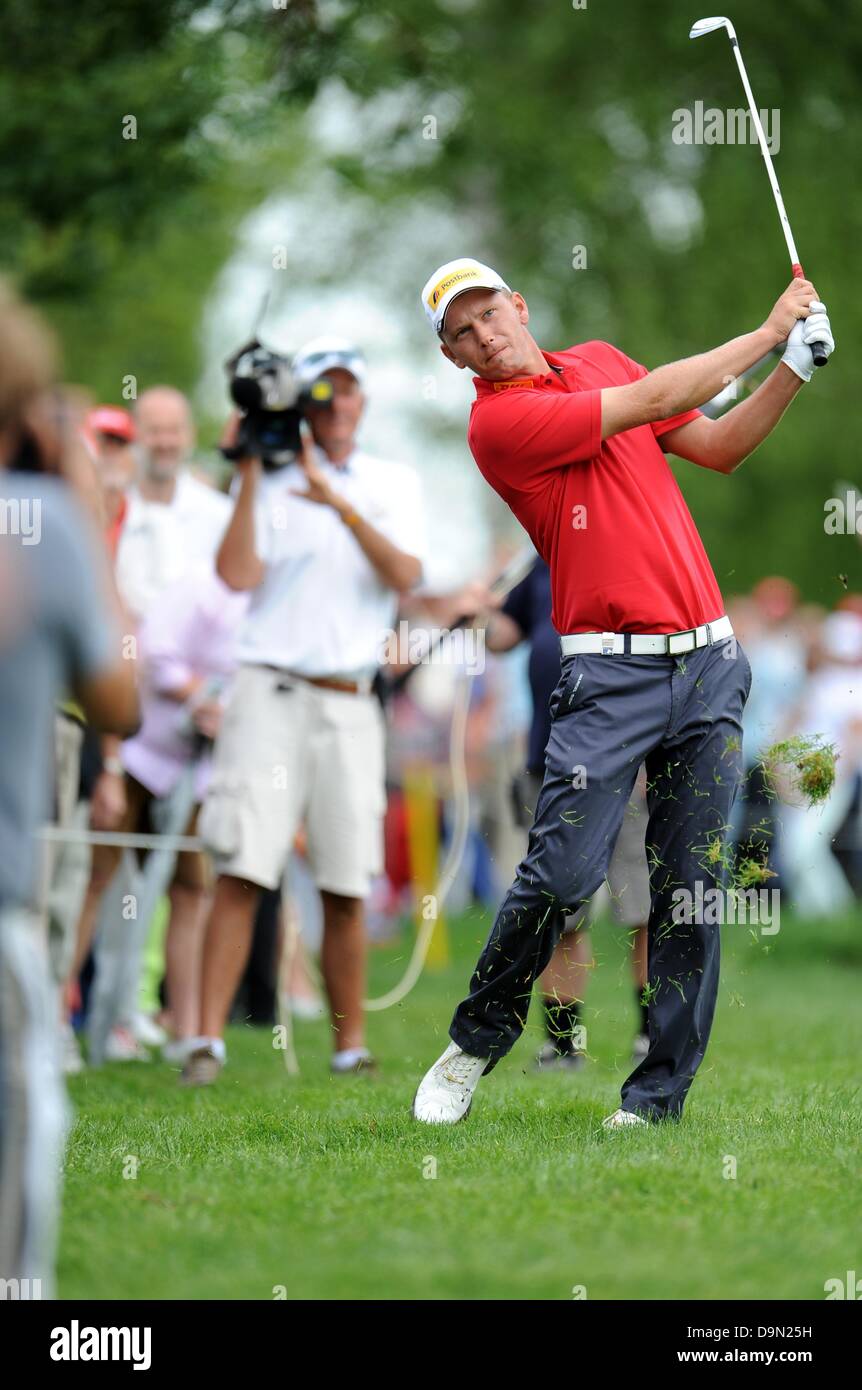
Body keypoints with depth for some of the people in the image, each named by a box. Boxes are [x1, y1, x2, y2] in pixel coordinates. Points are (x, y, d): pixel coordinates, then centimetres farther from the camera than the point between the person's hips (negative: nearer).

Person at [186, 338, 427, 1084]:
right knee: (242, 872, -11)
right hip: (270, 691, -2)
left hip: (350, 705, 2)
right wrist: (249, 475, -9)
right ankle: (208, 1040, -12)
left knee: (347, 887, 2)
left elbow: (404, 575, -6)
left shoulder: (393, 483, 12)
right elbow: (238, 574, -7)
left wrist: (341, 504, -17)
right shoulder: (273, 481, 7)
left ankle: (351, 1047, 11)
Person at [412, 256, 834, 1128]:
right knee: (561, 874, -13)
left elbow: (718, 448, 20)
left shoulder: (600, 361, 15)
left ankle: (661, 1091, 6)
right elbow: (652, 401, -12)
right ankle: (478, 1039, 10)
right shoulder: (496, 421, -8)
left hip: (709, 662, 5)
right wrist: (767, 332, -4)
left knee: (691, 887, 1)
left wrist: (794, 370, 6)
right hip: (610, 673, -5)